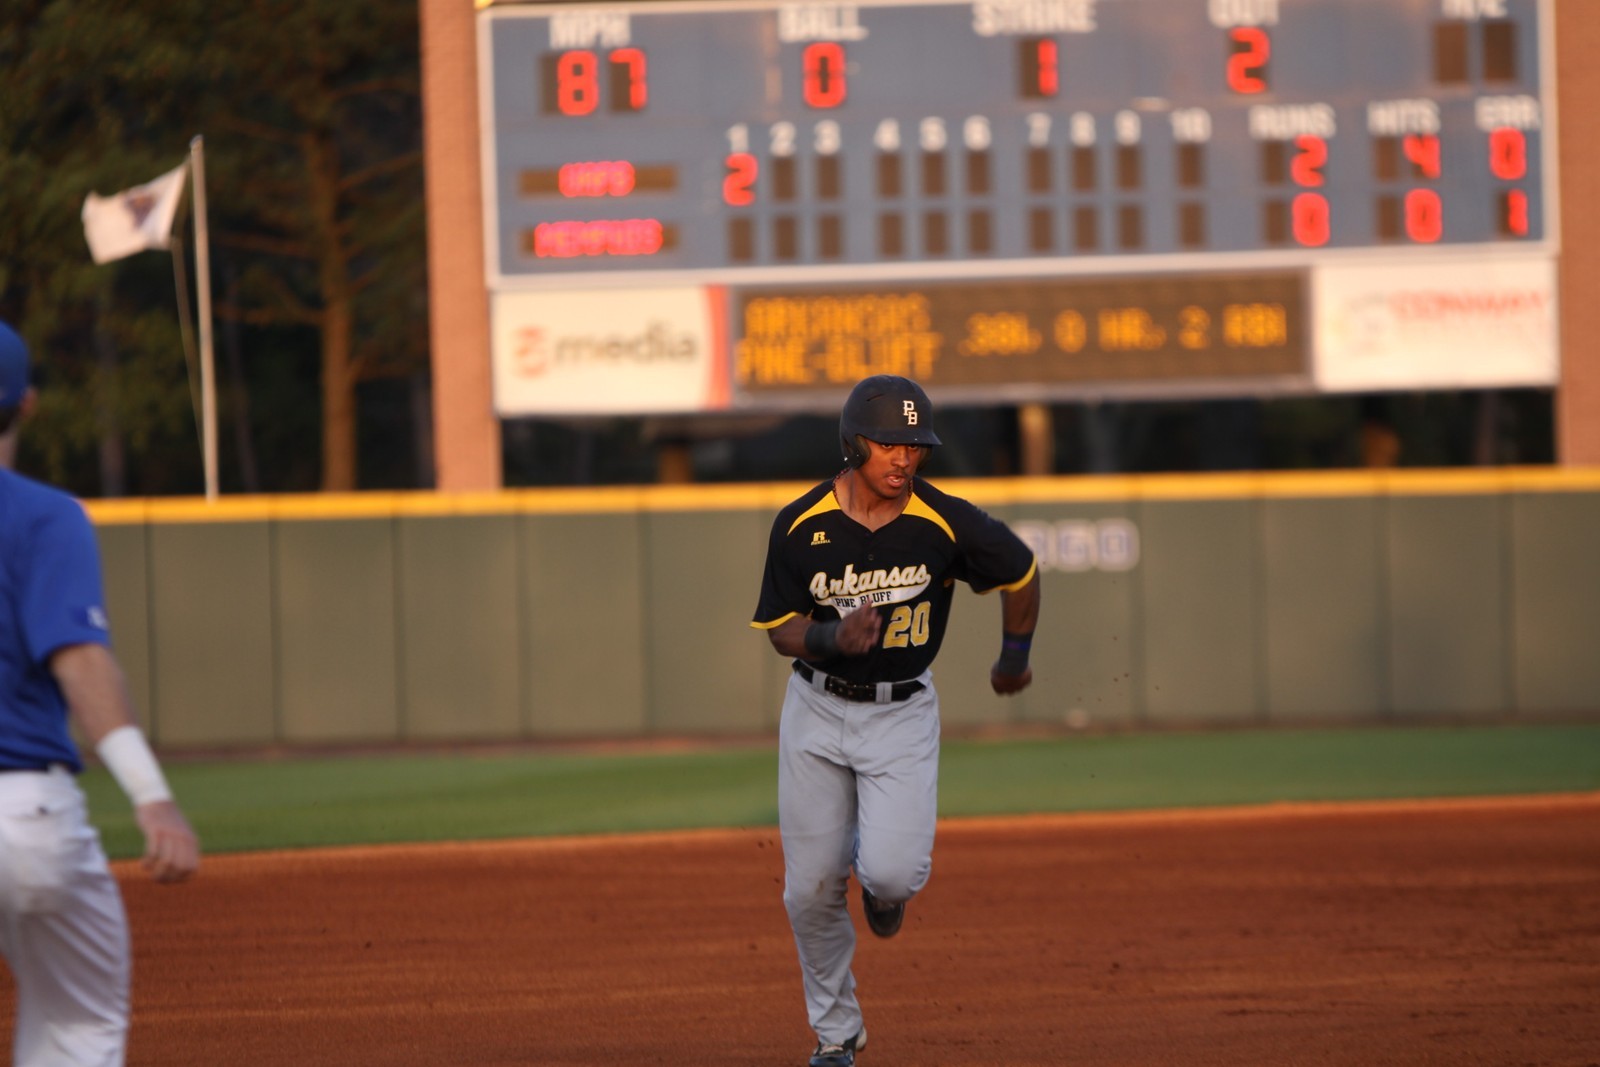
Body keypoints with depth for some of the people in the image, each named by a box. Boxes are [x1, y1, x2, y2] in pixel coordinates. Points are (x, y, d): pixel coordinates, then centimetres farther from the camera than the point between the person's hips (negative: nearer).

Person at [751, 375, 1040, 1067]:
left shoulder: (946, 524, -14)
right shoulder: (802, 524, -11)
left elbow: (1020, 571, 4)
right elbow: (781, 631, -4)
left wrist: (1014, 657, 16)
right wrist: (833, 635, -25)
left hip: (902, 716, -1)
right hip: (817, 711, 1)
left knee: (891, 872, -20)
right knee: (812, 888, 2)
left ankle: (882, 883, 21)